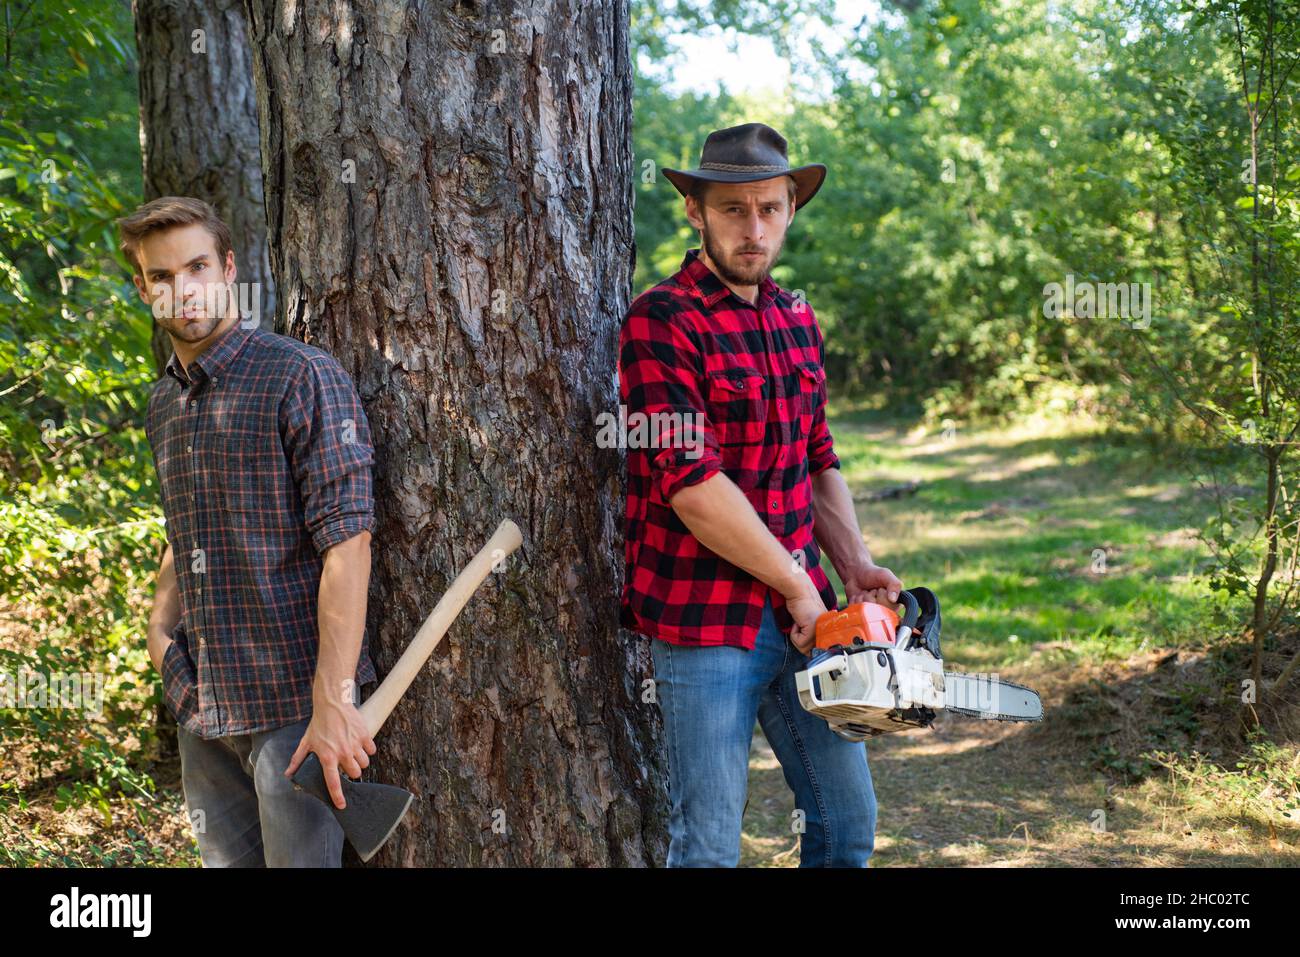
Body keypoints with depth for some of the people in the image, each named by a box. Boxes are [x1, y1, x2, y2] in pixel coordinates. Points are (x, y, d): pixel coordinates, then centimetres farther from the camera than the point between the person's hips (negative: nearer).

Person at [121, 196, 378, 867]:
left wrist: (333, 700, -23)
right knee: (227, 861, 13)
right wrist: (160, 623, 8)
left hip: (292, 699, -7)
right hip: (201, 706, 7)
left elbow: (347, 540, -17)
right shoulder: (164, 407, 15)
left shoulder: (302, 377, -10)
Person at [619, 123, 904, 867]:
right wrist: (800, 588, -13)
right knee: (710, 846, 1)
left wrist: (854, 566, 2)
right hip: (705, 624, -7)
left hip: (803, 618, 7)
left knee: (849, 822, 15)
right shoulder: (663, 322, -14)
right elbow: (690, 484, -21)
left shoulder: (797, 320, 11)